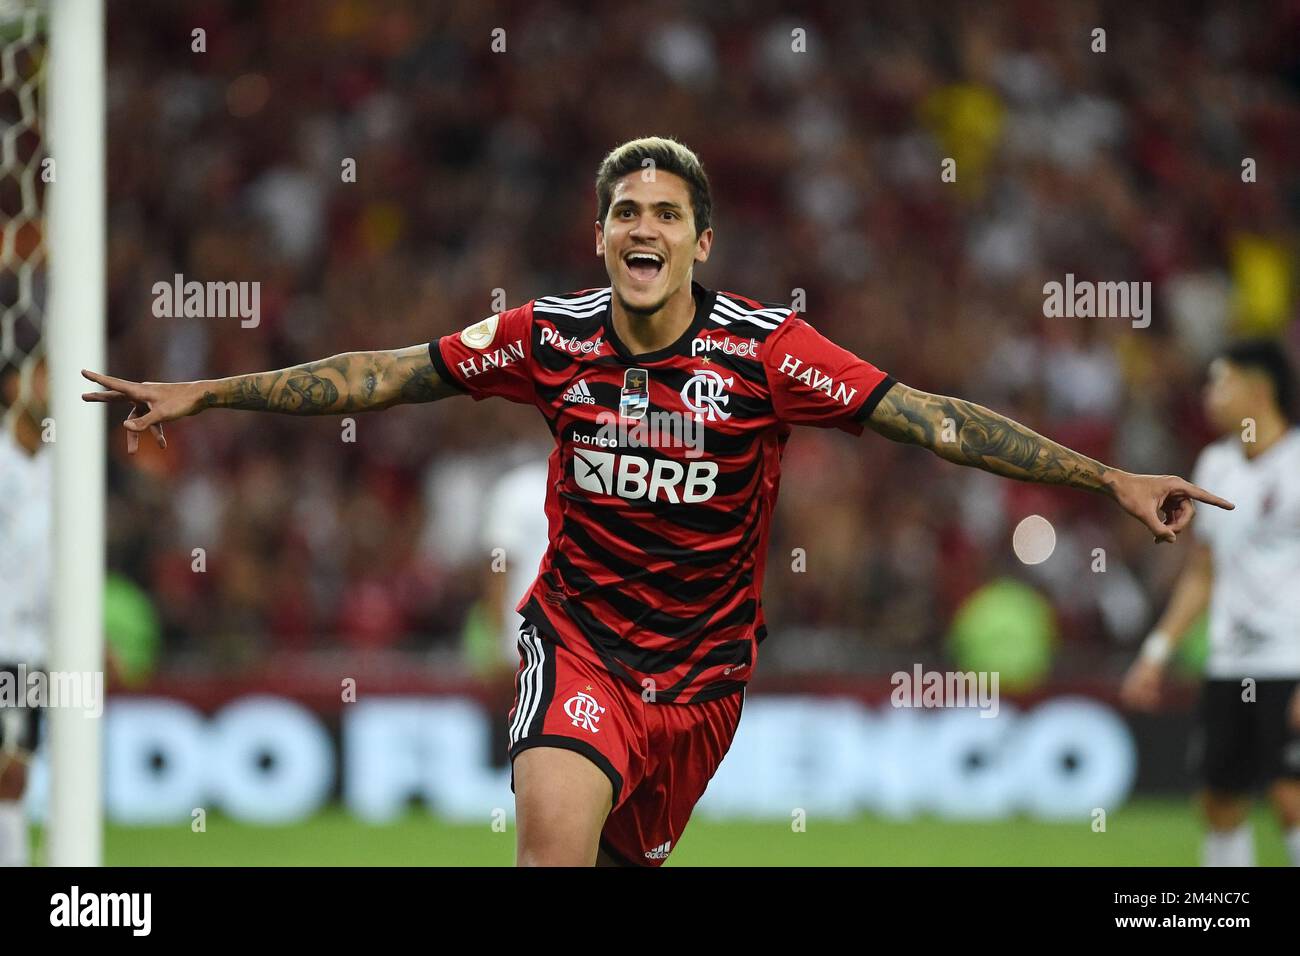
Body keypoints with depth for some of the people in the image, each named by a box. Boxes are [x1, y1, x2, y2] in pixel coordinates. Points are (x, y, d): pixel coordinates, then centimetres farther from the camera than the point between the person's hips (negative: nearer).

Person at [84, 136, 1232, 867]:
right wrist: (203, 395, 4)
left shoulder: (767, 349, -11)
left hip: (703, 668, 1)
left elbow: (930, 416, -13)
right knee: (557, 830, -27)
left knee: (631, 860, 12)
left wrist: (1112, 479, -18)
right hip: (578, 644, -1)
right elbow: (383, 374, 3)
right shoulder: (549, 337, -5)